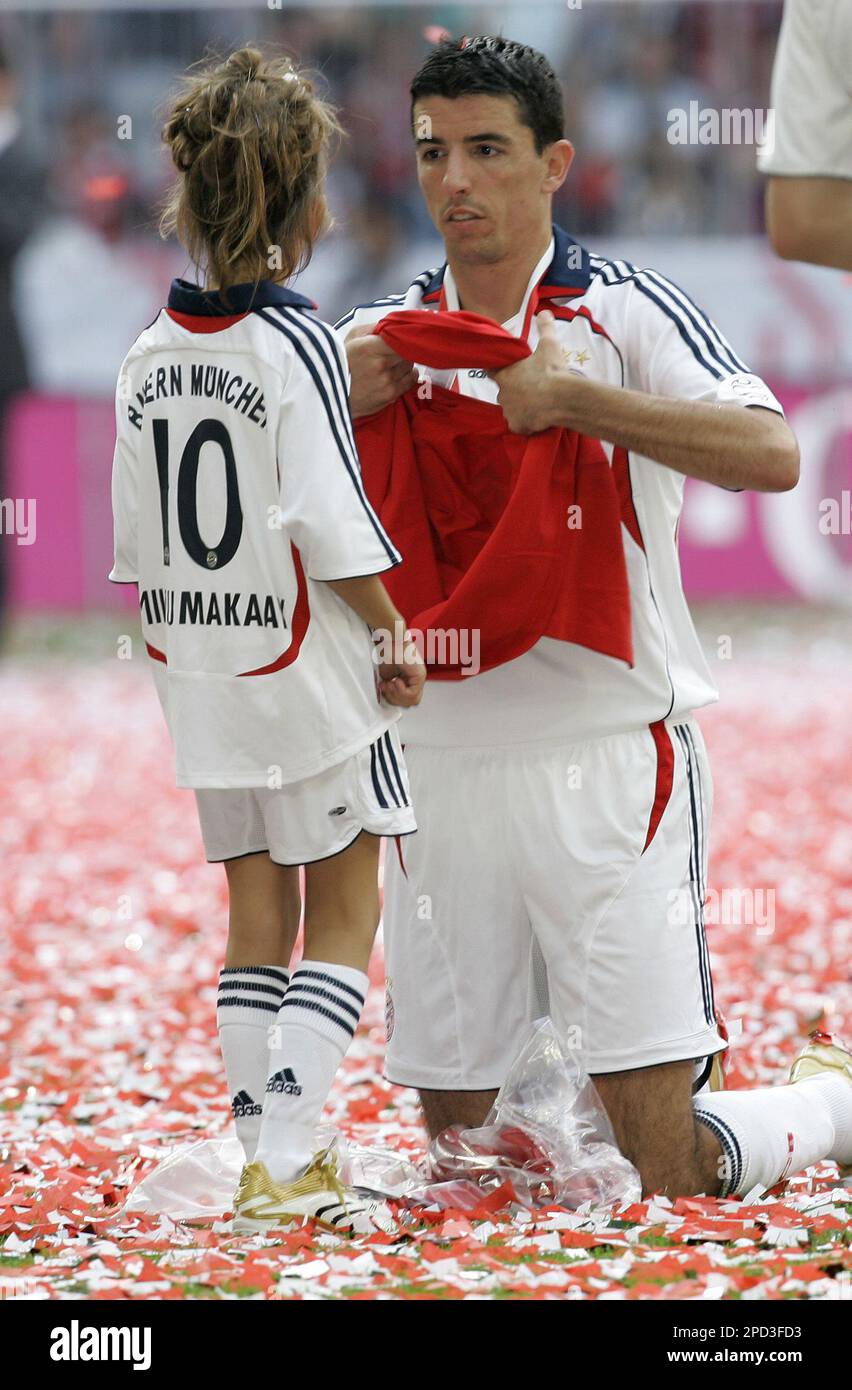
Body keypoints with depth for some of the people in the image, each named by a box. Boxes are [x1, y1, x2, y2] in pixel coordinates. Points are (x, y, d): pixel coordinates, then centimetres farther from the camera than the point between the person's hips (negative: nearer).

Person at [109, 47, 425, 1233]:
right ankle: (287, 1158, -9)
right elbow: (331, 525, -19)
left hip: (201, 675, 6)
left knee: (258, 914, 13)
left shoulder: (148, 356, 4)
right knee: (344, 915, 2)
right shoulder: (296, 345, -15)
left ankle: (266, 1162, 13)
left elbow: (133, 543, 9)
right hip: (307, 665, -6)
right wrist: (395, 631, -6)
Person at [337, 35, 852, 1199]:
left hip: (609, 761, -5)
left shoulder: (626, 315, -5)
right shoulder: (380, 338, 10)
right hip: (440, 765, 5)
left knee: (673, 1176, -6)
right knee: (460, 1138, 10)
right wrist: (341, 405, -8)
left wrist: (571, 397, -23)